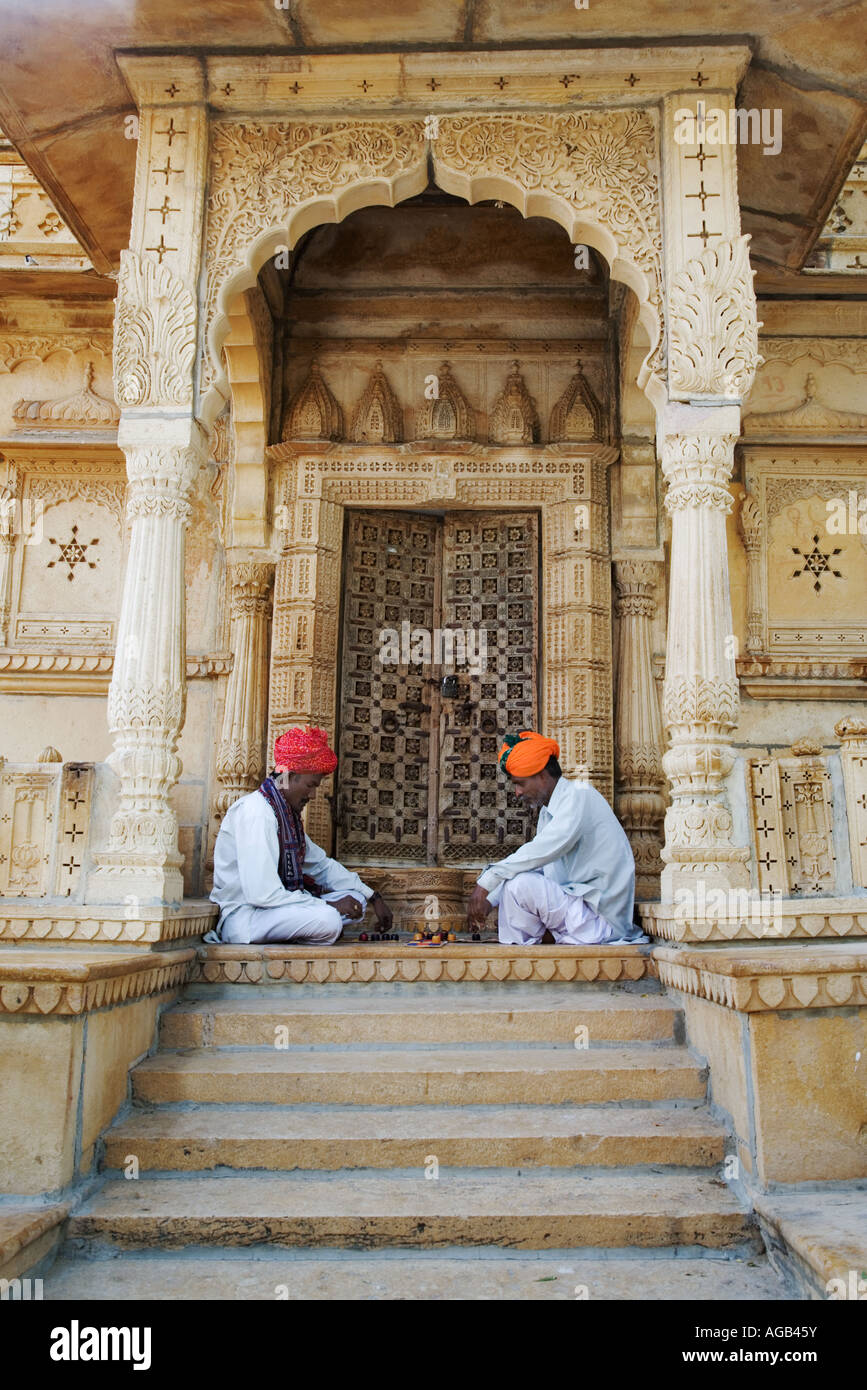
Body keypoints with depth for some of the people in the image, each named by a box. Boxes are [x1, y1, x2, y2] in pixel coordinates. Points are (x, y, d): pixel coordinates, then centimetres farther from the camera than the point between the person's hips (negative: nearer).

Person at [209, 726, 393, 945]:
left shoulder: (288, 814, 12)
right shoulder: (256, 812, -19)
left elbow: (322, 865, 22)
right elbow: (263, 894, -26)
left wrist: (374, 898, 16)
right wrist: (329, 906, -19)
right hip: (243, 916, -10)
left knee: (356, 900, 5)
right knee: (327, 920, -31)